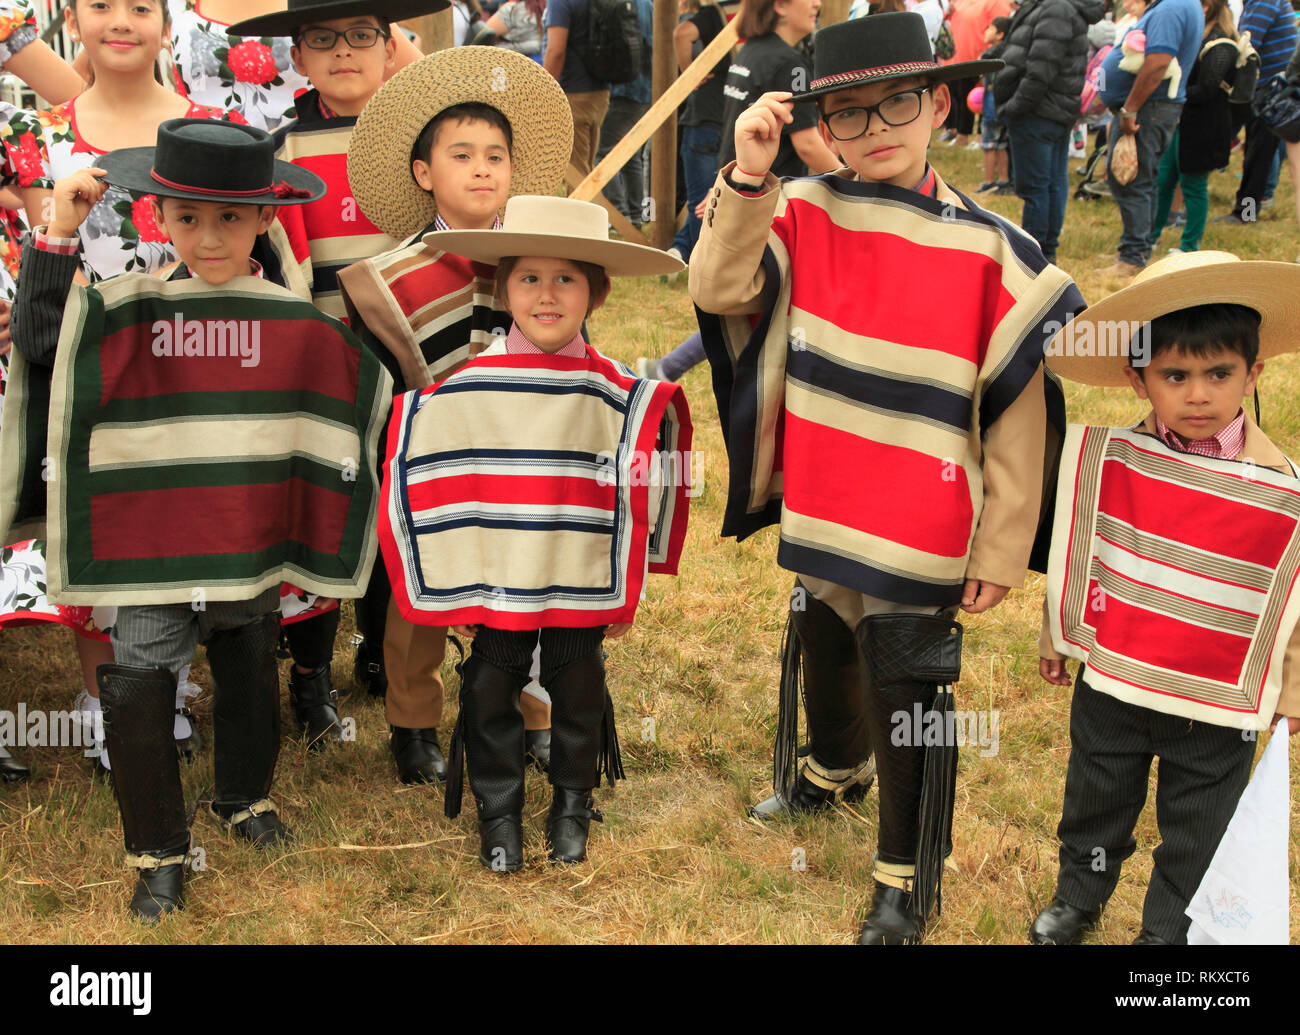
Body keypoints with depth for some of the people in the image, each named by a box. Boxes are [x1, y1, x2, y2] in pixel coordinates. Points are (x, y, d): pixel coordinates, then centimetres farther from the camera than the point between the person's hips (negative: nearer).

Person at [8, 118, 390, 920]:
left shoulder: (299, 317, -2)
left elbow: (366, 383, 7)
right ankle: (158, 852, 14)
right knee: (137, 688, -5)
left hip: (253, 545, 2)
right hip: (153, 544, -2)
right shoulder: (128, 309, -5)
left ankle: (247, 798, 46)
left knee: (250, 671, 20)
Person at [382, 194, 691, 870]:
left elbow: (639, 497, -1)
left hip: (583, 587, 0)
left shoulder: (620, 399, -7)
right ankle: (498, 812, 32)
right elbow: (425, 493, -2)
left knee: (578, 697, 15)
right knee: (490, 698, 11)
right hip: (492, 586, 0)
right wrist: (446, 590, -2)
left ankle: (572, 806, 37)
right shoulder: (461, 393, -7)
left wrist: (624, 592, -1)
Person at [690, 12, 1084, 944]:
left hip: (923, 540, -4)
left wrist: (1001, 548, -7)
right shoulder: (804, 214, -5)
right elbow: (718, 287, -18)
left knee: (905, 703, 4)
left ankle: (907, 875, 28)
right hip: (820, 516, 4)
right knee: (823, 658, 27)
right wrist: (749, 176, -30)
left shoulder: (990, 251, -14)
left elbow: (1020, 415, -10)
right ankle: (833, 770, 58)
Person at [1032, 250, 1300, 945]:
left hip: (1217, 715, -2)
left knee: (1196, 838, 16)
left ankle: (1167, 930, 40)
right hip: (1109, 686, 2)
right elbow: (1072, 554, 5)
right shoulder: (1105, 461, -11)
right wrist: (1057, 635, 14)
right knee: (1095, 803, 25)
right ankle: (1078, 893, 51)